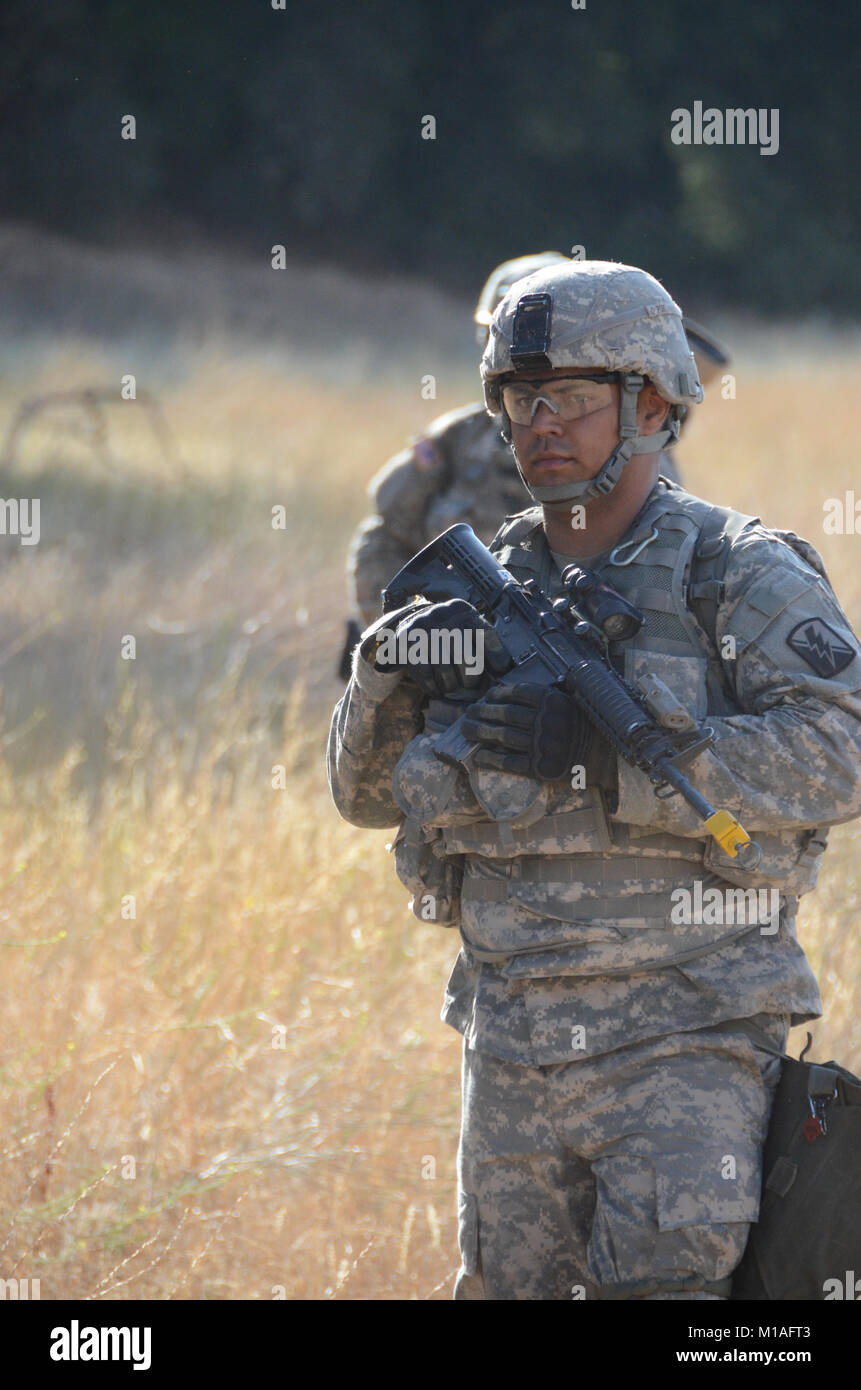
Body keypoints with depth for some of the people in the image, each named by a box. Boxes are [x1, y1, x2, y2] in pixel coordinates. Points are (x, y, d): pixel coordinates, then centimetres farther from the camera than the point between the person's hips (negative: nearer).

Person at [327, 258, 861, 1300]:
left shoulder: (743, 575, -5)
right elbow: (368, 792, 15)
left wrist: (607, 754, -25)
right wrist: (390, 676, -8)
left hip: (685, 1038, -6)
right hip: (512, 1045, 6)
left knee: (666, 1286, -15)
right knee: (513, 1288, 10)